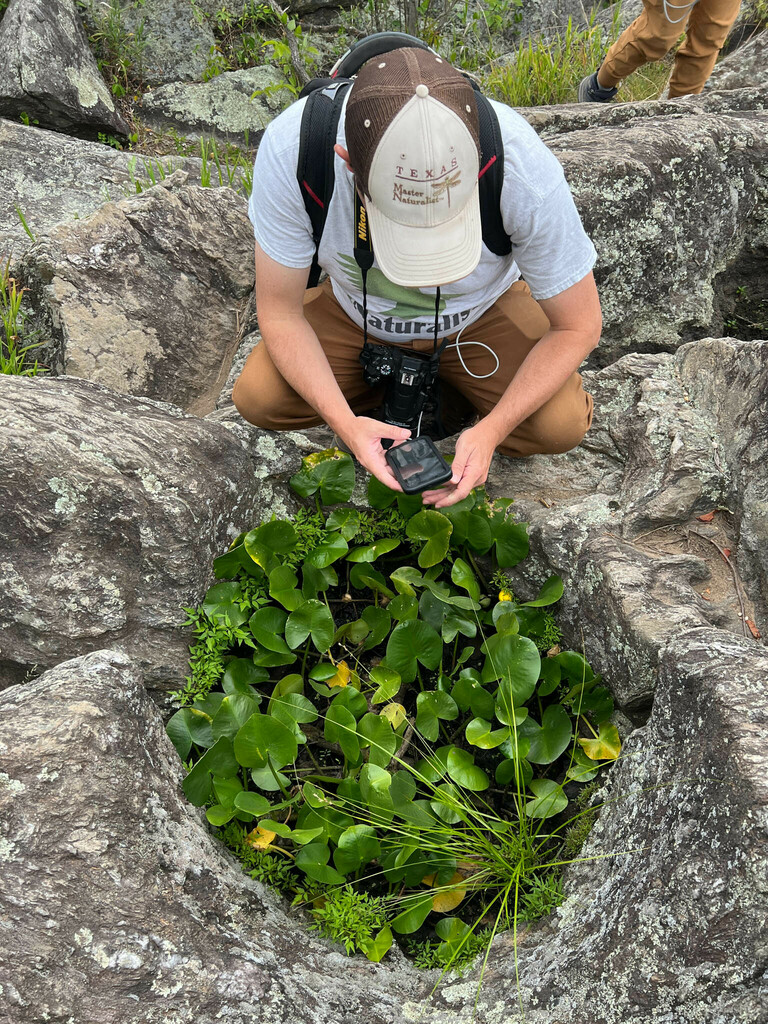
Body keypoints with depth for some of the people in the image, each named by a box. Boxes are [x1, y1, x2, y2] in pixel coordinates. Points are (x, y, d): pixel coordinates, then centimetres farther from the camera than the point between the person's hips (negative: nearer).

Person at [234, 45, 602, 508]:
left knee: (560, 425, -23)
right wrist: (345, 422, -34)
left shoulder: (526, 170, -36)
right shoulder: (290, 148, -34)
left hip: (481, 308, -1)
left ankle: (452, 388, 8)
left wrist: (491, 430, -31)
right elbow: (280, 312, -21)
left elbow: (579, 325, -21)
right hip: (355, 307, 1)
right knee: (258, 398, -20)